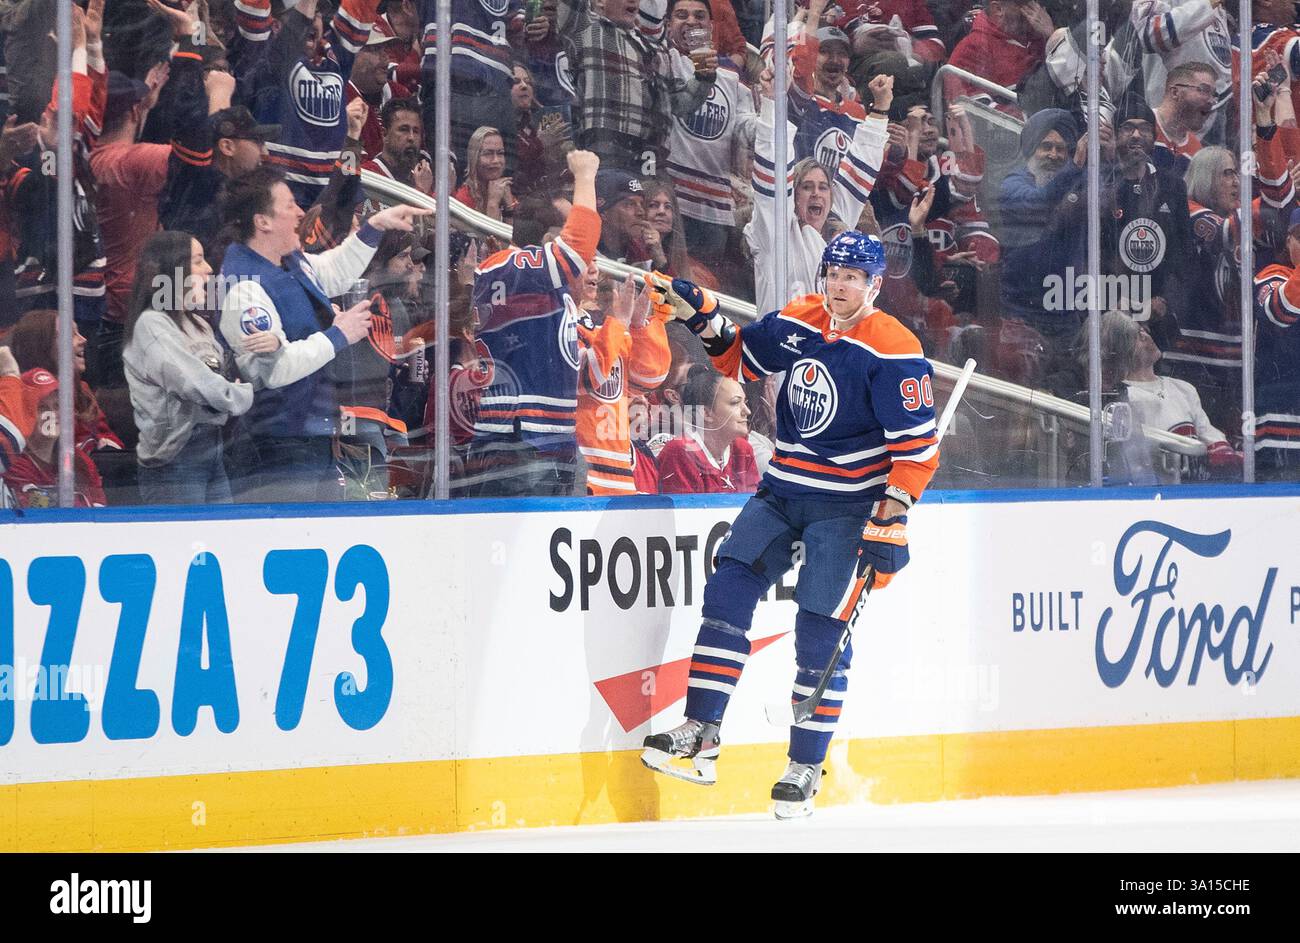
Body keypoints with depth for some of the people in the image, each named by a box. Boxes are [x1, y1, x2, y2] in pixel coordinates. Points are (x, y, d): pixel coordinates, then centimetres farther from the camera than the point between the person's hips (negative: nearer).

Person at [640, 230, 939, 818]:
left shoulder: (894, 351, -16)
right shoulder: (797, 323, 4)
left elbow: (917, 446, -16)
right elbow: (741, 360, 21)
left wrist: (891, 520, -22)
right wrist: (703, 318, 5)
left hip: (846, 507, -6)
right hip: (782, 493, 6)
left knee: (820, 631, -7)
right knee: (728, 592, -6)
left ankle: (807, 765, 5)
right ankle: (700, 732, -2)